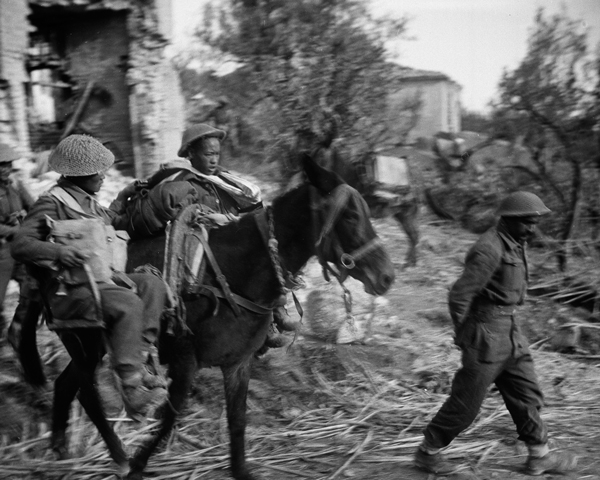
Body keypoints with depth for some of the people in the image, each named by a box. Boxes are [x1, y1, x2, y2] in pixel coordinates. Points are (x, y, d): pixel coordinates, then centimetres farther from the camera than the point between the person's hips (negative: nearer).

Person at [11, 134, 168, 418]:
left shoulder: (87, 201, 16)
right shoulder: (52, 202, -11)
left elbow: (108, 223, 37)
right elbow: (20, 244, -18)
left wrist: (120, 200, 27)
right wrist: (58, 251, -33)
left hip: (100, 277, 9)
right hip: (67, 291, -9)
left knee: (153, 285, -7)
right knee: (127, 304, -30)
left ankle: (139, 359, -13)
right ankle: (130, 386, -29)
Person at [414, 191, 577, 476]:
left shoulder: (514, 245, 9)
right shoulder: (489, 250, -22)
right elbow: (458, 296, -24)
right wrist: (464, 337, -12)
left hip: (509, 335, 9)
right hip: (486, 338, -9)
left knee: (526, 393, 13)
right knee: (466, 402, 2)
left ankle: (539, 456, 25)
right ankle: (428, 452, 17)